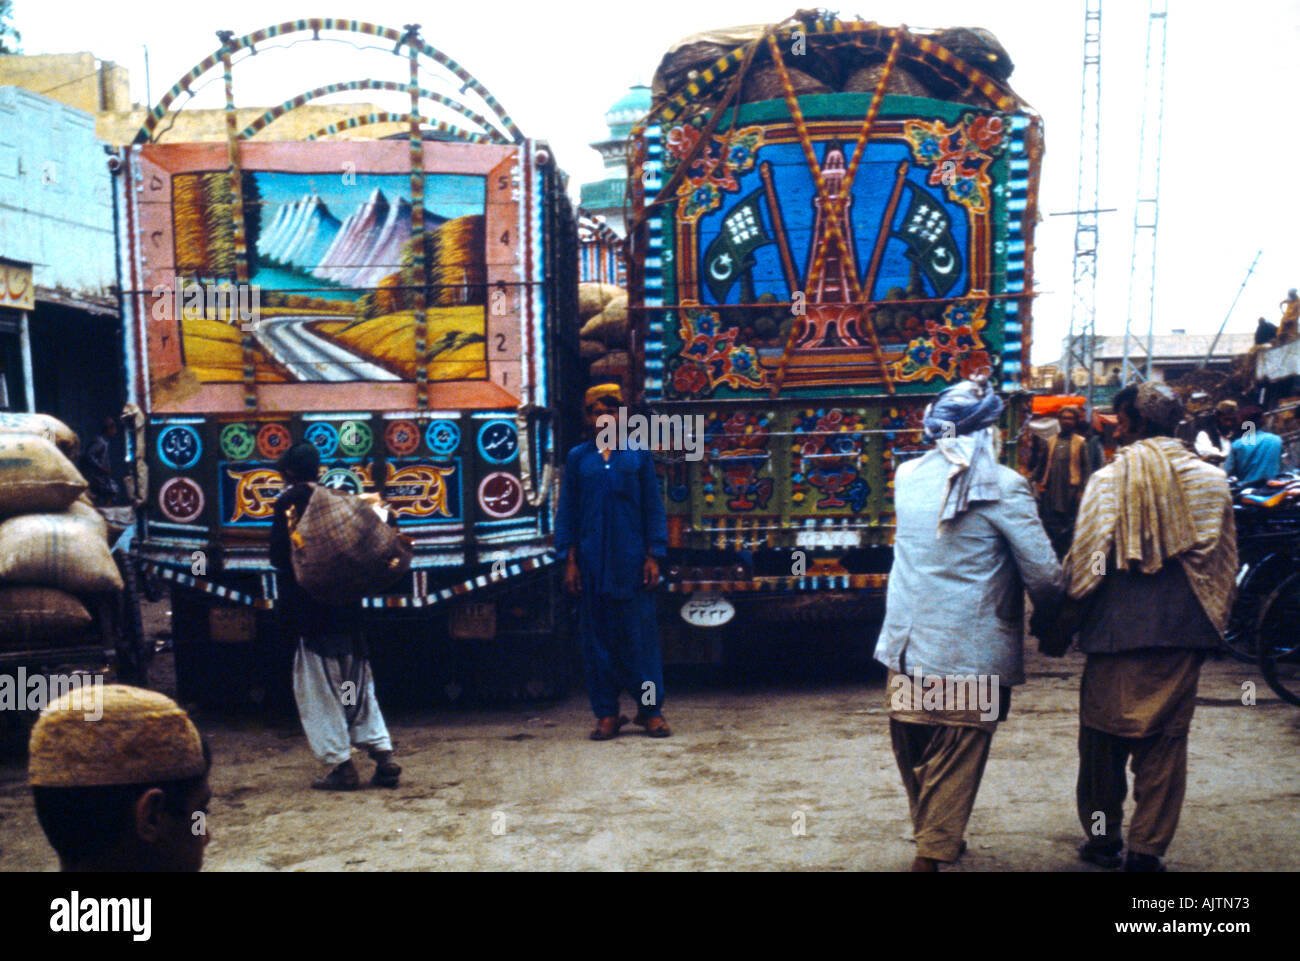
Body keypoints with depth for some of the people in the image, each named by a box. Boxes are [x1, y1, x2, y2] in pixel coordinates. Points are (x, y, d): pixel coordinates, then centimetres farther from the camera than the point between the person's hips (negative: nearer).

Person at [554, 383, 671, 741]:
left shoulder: (638, 455, 6)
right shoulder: (577, 458, 8)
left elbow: (653, 508, 5)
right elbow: (567, 512, 8)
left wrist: (653, 557, -2)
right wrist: (569, 561, 1)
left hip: (632, 560, -1)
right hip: (592, 560, 1)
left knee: (641, 633, 1)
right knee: (597, 635, 4)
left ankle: (650, 710, 10)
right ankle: (607, 714, 13)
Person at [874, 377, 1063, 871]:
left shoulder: (907, 476, 2)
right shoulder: (1003, 487, -12)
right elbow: (1044, 573, -12)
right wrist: (1052, 621, 7)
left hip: (907, 646, 5)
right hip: (972, 654, -5)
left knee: (914, 756, 20)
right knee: (955, 762, 7)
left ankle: (932, 838, 40)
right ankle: (931, 853, 9)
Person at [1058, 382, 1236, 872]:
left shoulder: (1108, 480, -9)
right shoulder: (1211, 481, -1)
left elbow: (1084, 564, -8)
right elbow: (1223, 563, 7)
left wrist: (1061, 628, 4)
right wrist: (1213, 624, 20)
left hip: (1117, 630, -2)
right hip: (1182, 632, 2)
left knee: (1104, 738, 13)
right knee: (1165, 743, 10)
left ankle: (1103, 839, 24)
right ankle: (1146, 849, 15)